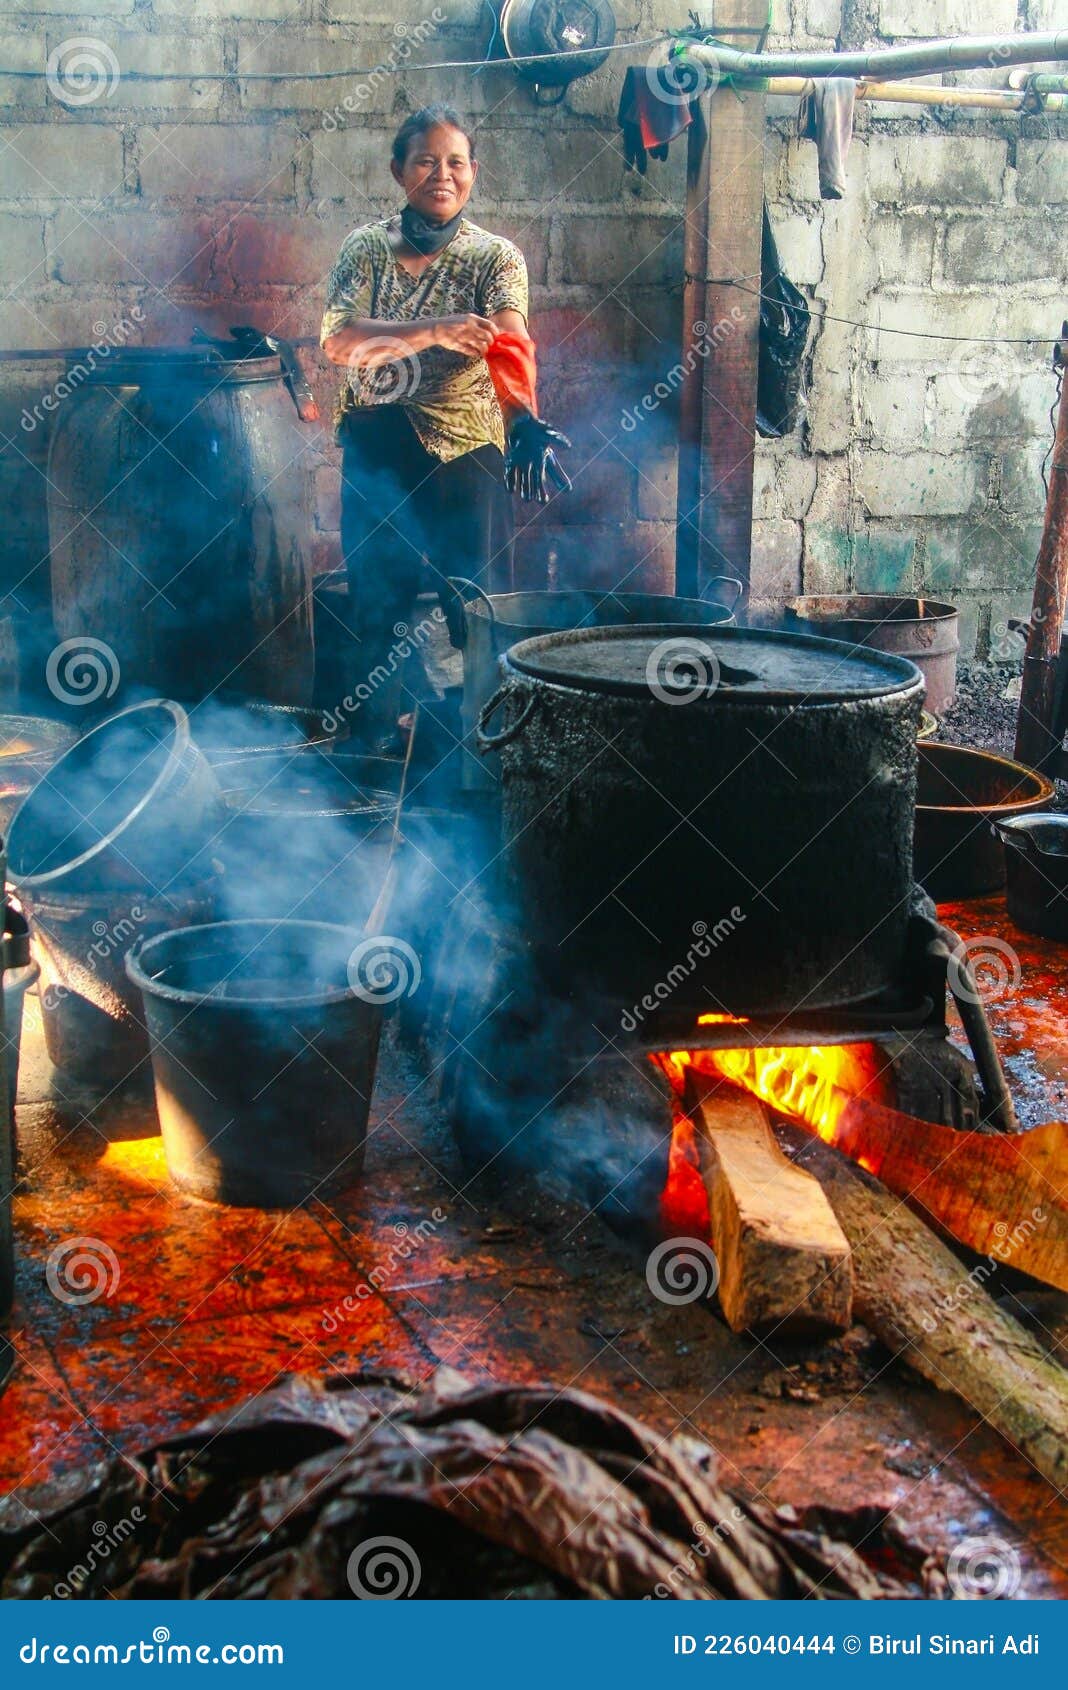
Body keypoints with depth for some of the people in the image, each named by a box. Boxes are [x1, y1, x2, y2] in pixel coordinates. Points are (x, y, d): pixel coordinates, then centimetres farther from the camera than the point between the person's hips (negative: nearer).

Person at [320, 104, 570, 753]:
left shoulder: (496, 256, -1)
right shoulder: (367, 247, 4)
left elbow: (512, 348, -19)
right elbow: (338, 338, -13)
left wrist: (526, 417, -40)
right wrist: (431, 332, -27)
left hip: (466, 449, -1)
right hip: (376, 450, 2)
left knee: (476, 602, 0)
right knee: (378, 599, 4)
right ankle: (376, 734, 19)